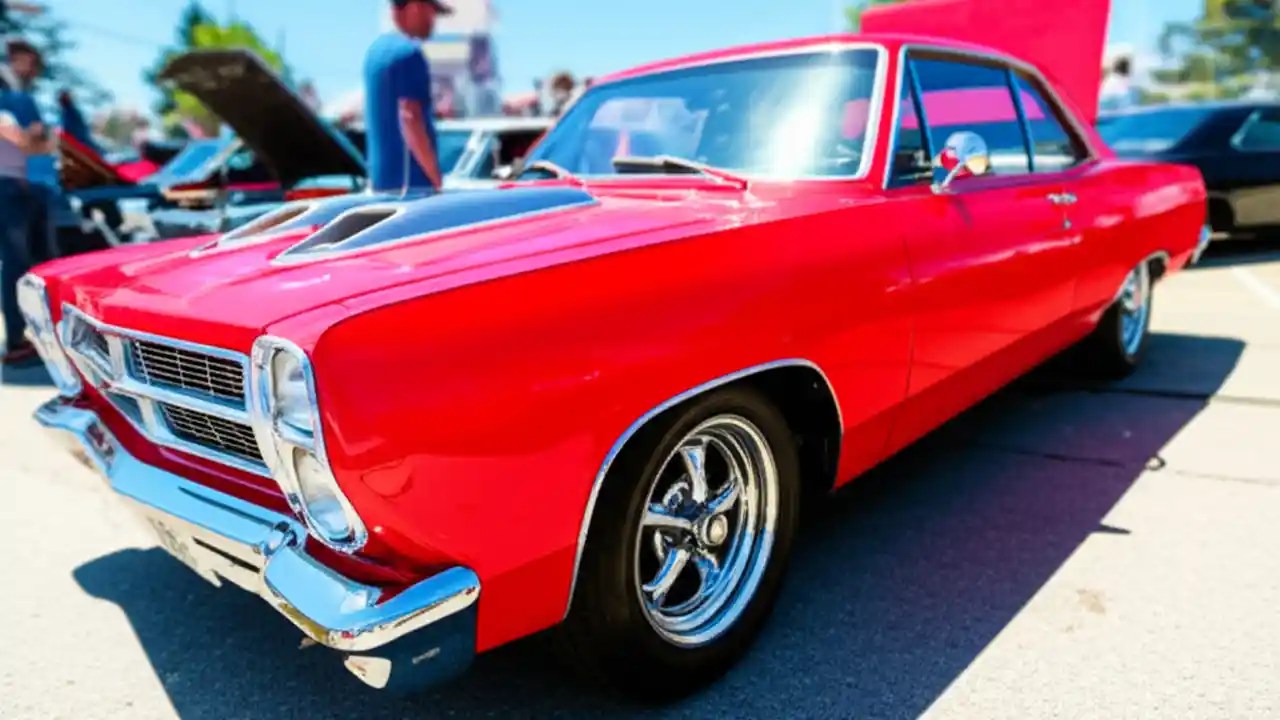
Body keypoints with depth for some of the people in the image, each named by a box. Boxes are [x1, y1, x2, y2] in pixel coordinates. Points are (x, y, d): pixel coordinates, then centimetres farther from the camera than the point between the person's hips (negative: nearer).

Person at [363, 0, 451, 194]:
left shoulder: (376, 49, 15)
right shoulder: (408, 52, -14)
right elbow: (409, 118, -22)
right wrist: (437, 178, -20)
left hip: (381, 178, 9)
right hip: (411, 181, -9)